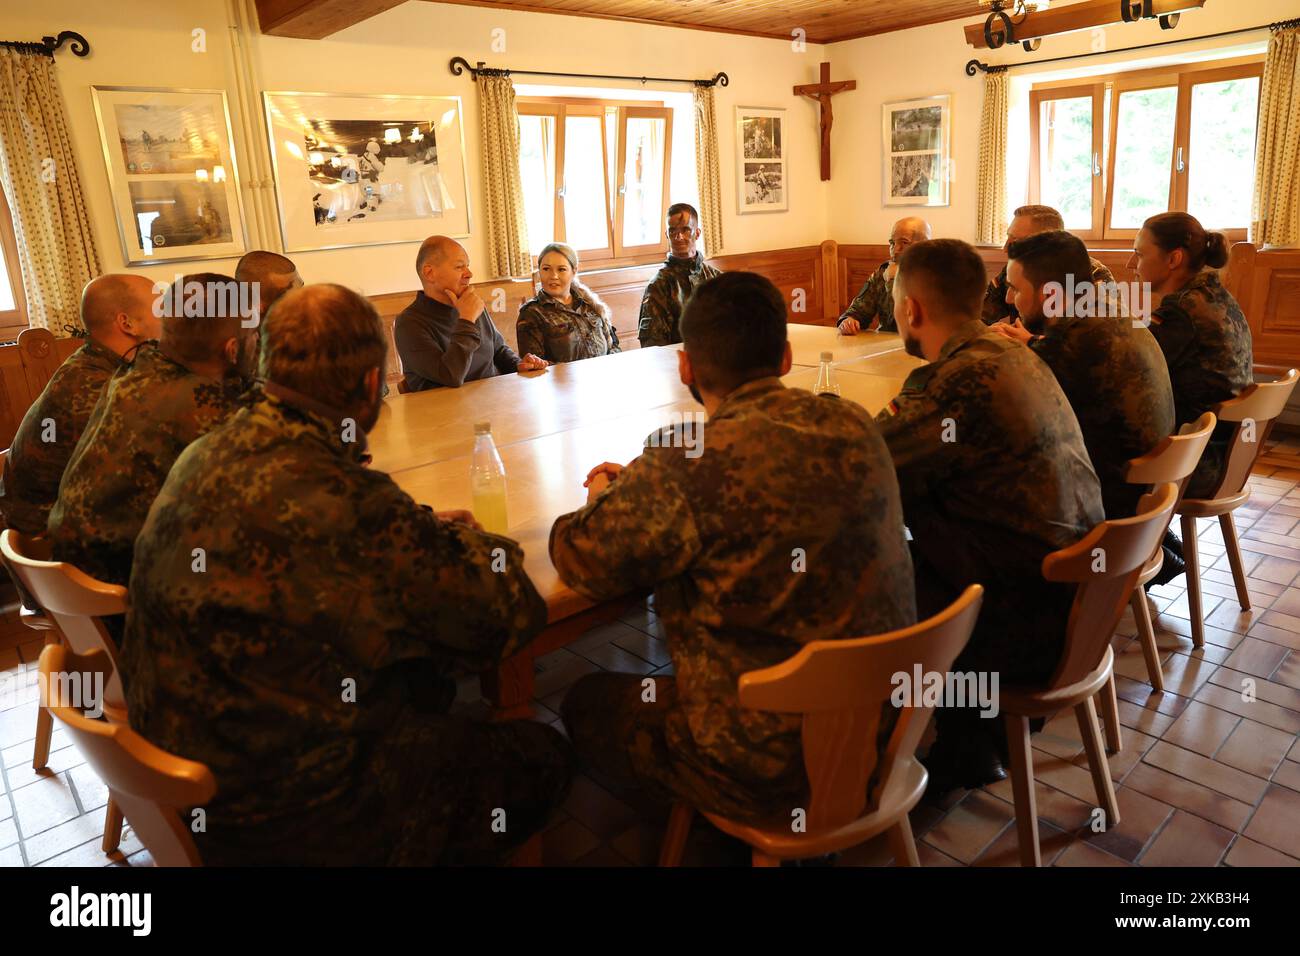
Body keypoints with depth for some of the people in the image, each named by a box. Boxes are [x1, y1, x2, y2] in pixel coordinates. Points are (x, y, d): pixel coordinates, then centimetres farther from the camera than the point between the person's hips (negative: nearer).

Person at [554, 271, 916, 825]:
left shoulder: (694, 463, -30)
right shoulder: (854, 426, -6)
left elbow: (580, 562, -16)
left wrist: (602, 499, 6)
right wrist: (636, 489, 10)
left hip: (776, 769, -7)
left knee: (585, 705, 18)